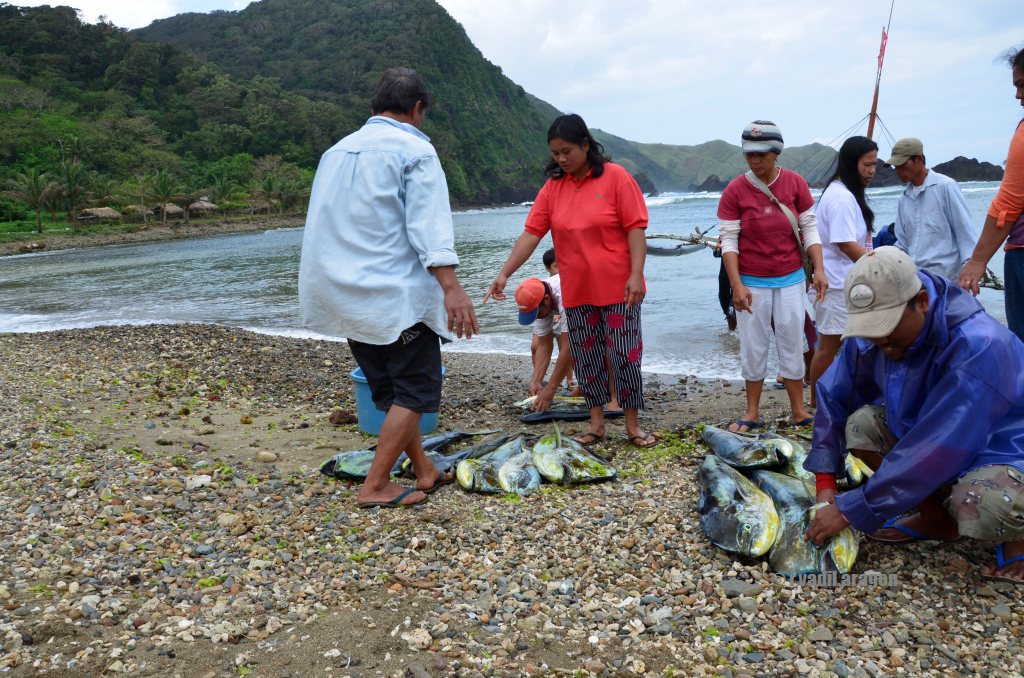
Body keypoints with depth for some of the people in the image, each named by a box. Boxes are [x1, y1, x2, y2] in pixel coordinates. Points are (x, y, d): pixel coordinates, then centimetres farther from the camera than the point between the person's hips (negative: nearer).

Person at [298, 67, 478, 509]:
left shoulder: (337, 152, 16)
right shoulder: (413, 149, -6)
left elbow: (321, 223, 21)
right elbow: (428, 225, -19)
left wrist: (332, 289, 28)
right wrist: (451, 287, -25)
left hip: (347, 297, 8)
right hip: (396, 294, -8)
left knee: (391, 389, 15)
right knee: (416, 389, 2)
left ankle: (424, 471, 25)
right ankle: (375, 487, 0)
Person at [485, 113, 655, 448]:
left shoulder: (616, 177, -7)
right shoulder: (552, 187, 4)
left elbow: (635, 229, -10)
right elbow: (531, 233, 0)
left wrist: (635, 275, -18)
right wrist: (504, 273, -8)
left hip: (618, 288, -4)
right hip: (577, 292, 4)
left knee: (626, 356, 1)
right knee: (586, 358, 10)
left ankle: (633, 425, 15)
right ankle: (596, 424, 22)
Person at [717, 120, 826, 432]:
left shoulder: (795, 183, -3)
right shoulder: (735, 190, -8)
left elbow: (810, 230, 1)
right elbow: (728, 241, -9)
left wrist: (818, 269, -9)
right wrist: (737, 285, -15)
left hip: (790, 279, 1)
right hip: (752, 282, -1)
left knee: (792, 344, 8)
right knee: (753, 347, 6)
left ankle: (799, 411, 18)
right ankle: (752, 412, 17)